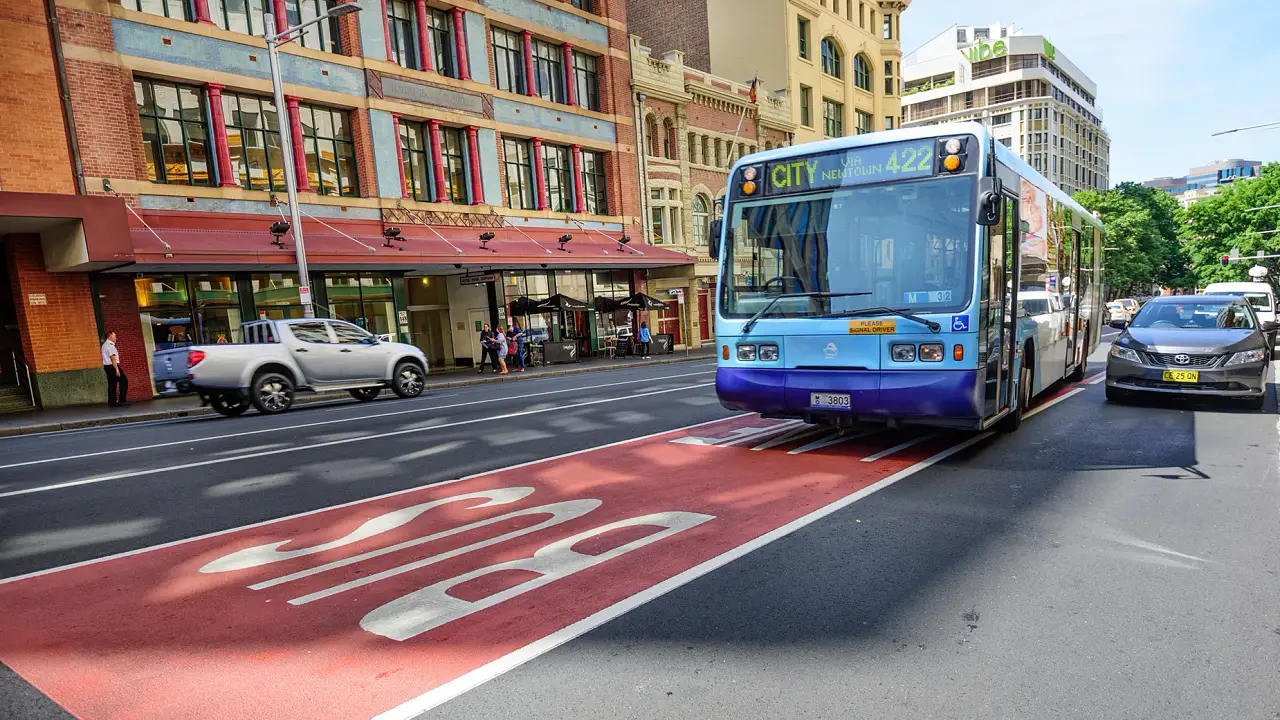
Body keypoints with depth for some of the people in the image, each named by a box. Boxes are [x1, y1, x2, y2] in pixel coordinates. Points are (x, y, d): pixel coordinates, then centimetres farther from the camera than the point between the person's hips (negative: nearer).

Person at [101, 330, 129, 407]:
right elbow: (113, 358, -21)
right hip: (113, 366, -10)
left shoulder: (104, 345, 16)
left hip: (106, 366, 10)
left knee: (112, 384, 10)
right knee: (124, 381, -3)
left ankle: (112, 402, 10)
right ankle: (122, 400, -5)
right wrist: (117, 369, -23)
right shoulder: (110, 345, -15)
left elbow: (107, 357, 19)